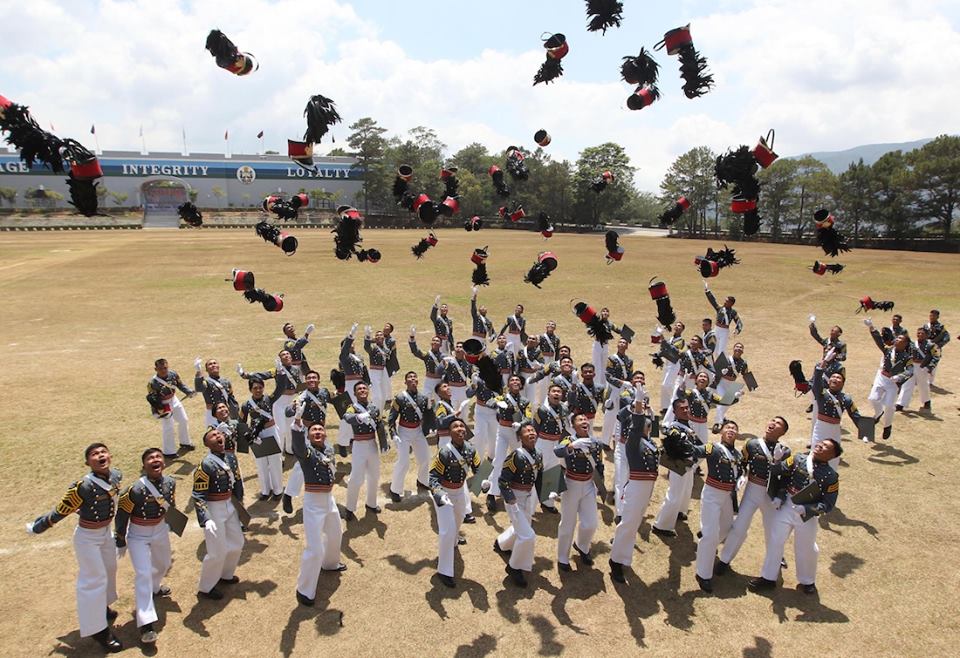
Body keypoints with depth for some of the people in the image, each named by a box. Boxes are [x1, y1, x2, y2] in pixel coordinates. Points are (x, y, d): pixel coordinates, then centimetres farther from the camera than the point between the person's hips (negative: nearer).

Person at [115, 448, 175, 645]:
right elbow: (122, 515, -16)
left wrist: (169, 524, 18)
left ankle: (155, 587, 60)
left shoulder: (170, 483, -13)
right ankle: (146, 624, -9)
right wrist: (120, 541, -8)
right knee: (143, 575, -12)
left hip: (160, 530, 6)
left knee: (163, 565, 26)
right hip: (138, 535, -6)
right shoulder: (135, 490, -29)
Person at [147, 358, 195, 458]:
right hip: (162, 405, -6)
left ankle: (184, 443, 39)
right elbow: (151, 398, -21)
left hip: (174, 401, 6)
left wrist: (188, 392, -12)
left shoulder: (173, 374, -14)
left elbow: (180, 384, 4)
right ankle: (169, 452, 11)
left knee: (184, 421, 17)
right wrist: (161, 410, -24)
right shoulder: (152, 383, -28)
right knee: (168, 428, -4)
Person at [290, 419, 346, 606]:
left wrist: (331, 466, -2)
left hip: (329, 499, 8)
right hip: (313, 502, -8)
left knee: (335, 534, 29)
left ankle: (330, 563, 58)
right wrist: (298, 422, -61)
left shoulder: (329, 449, 2)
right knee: (315, 549, -8)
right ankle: (304, 590, 8)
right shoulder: (306, 451, -18)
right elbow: (298, 443, -44)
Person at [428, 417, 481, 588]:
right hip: (444, 492, -7)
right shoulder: (444, 453, -31)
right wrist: (437, 494, -41)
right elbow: (433, 475, -27)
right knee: (447, 530, -11)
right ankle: (444, 571, 3)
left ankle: (454, 539, 67)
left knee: (459, 518, 33)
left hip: (461, 490, 7)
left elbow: (478, 468, 2)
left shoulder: (470, 449, -15)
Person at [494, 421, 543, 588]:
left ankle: (501, 543, 58)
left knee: (522, 527, 28)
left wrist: (535, 498, 9)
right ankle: (515, 568, 10)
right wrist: (511, 501, -23)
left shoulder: (538, 456, -4)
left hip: (530, 496, 8)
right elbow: (502, 480, -22)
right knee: (527, 536, -12)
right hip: (515, 497, -8)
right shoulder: (516, 456, -26)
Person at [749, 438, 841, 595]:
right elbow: (777, 472, 0)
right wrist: (779, 495, -6)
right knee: (775, 541, 10)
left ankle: (807, 581, 38)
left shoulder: (831, 476, -11)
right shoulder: (798, 459, -8)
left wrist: (806, 509, -21)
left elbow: (828, 505, -10)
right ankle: (768, 578, 27)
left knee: (806, 548, 12)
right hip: (785, 508, 2)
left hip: (807, 515, -2)